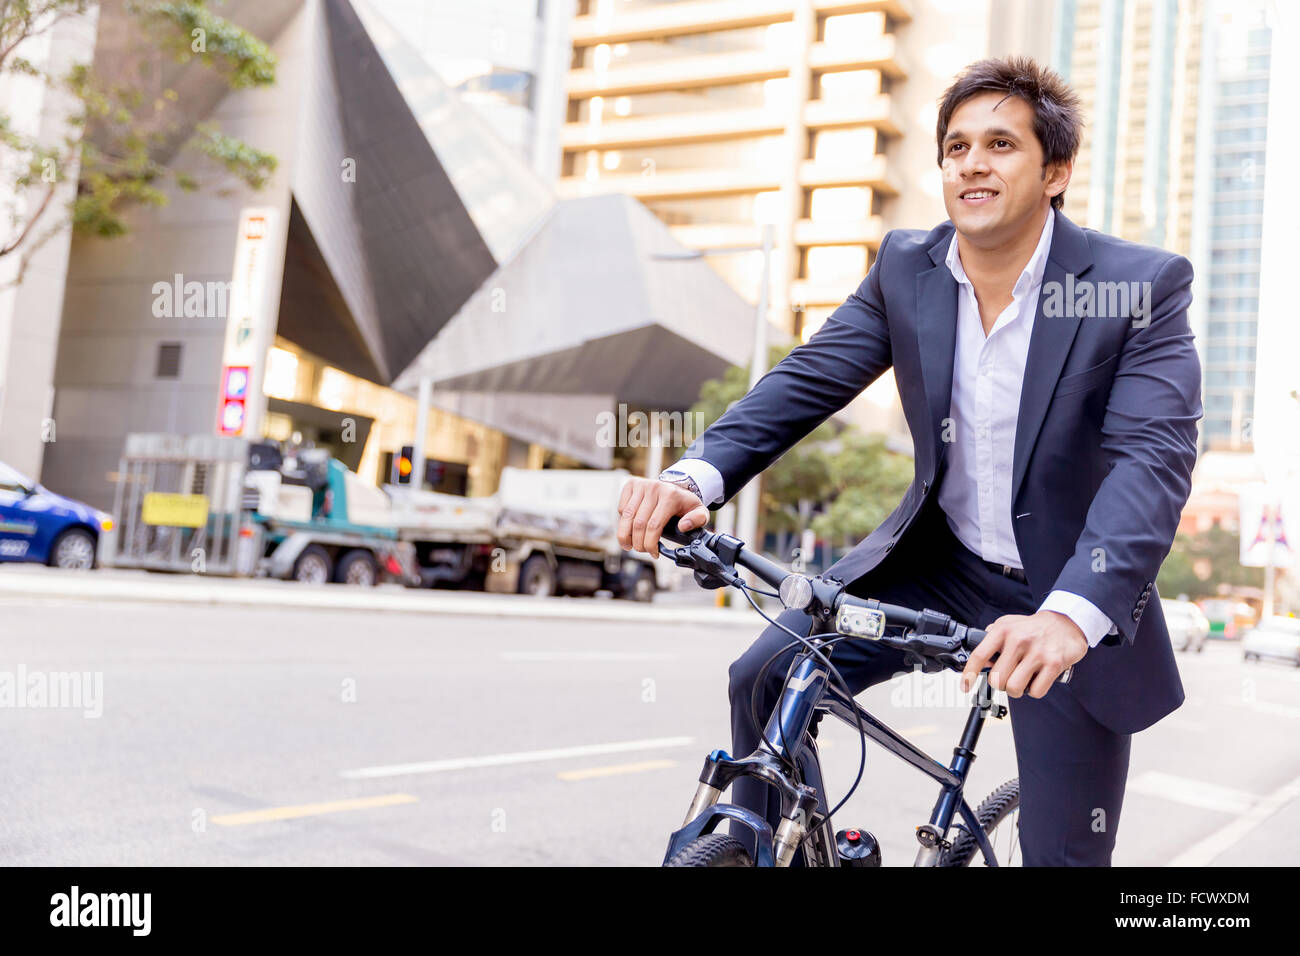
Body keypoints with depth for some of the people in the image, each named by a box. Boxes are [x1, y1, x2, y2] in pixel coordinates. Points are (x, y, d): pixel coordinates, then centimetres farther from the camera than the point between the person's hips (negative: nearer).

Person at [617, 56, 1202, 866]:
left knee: (1064, 854, 4)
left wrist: (1071, 613, -45)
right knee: (765, 678, -12)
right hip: (937, 563, 3)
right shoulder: (906, 266, -4)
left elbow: (1154, 459, -28)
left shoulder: (1144, 285, -17)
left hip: (1072, 599, -3)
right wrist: (695, 477, -27)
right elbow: (807, 379, -9)